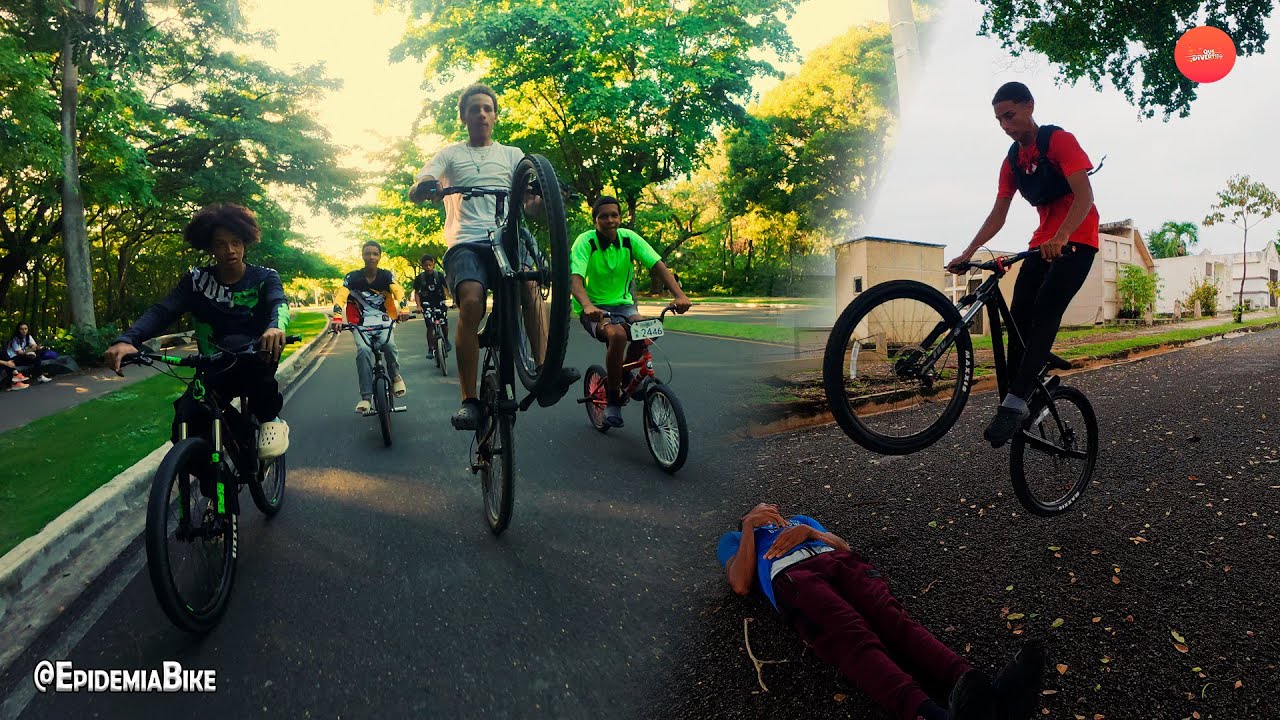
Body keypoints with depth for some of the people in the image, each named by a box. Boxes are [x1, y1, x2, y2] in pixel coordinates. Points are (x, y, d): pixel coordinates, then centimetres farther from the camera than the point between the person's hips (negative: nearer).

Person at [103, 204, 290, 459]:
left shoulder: (264, 277, -5)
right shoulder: (197, 280, 1)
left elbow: (278, 303, -27)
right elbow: (162, 311, -13)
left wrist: (276, 327, -53)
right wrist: (127, 340, -35)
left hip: (255, 368, -2)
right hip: (214, 371, 2)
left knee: (238, 344, -37)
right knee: (186, 425, -25)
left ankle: (269, 418, -20)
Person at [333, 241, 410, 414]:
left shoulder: (386, 275, -4)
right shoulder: (353, 277, -6)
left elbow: (398, 291, -20)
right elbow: (341, 296, -17)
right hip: (361, 323, 0)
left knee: (389, 345, -29)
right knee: (363, 350, -26)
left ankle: (395, 376, 1)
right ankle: (366, 397, -21)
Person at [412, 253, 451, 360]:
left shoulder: (440, 275, -8)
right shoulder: (419, 278, -6)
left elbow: (447, 288, -6)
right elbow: (416, 292, 1)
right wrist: (418, 306, -11)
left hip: (439, 302, 0)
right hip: (427, 304, 0)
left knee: (444, 324, -9)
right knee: (430, 326, -10)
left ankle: (446, 341, 20)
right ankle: (431, 349, -1)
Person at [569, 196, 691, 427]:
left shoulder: (629, 238, -6)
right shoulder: (585, 242, -15)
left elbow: (657, 265, -15)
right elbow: (575, 278, -29)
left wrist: (679, 295, -31)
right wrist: (587, 306, -50)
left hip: (622, 303, 4)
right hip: (594, 308, -3)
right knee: (617, 334, -34)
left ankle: (622, 377, 6)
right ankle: (612, 399, -16)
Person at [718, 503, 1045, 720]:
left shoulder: (800, 520, 43)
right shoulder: (735, 539, 33)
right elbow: (741, 585, 11)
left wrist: (808, 532, 8)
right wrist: (749, 527, 6)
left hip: (840, 563, 4)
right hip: (791, 577, -4)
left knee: (896, 622, -27)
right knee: (854, 639, -34)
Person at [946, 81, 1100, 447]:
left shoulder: (1059, 139, -10)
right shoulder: (1012, 160, 10)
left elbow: (1085, 194, -22)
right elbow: (998, 215, 10)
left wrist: (1061, 236, -39)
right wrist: (968, 252, -3)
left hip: (1076, 239, -7)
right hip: (1043, 242, 7)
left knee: (1045, 312, -24)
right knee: (1018, 317, -6)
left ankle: (1016, 402, -31)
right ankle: (1013, 402, -3)